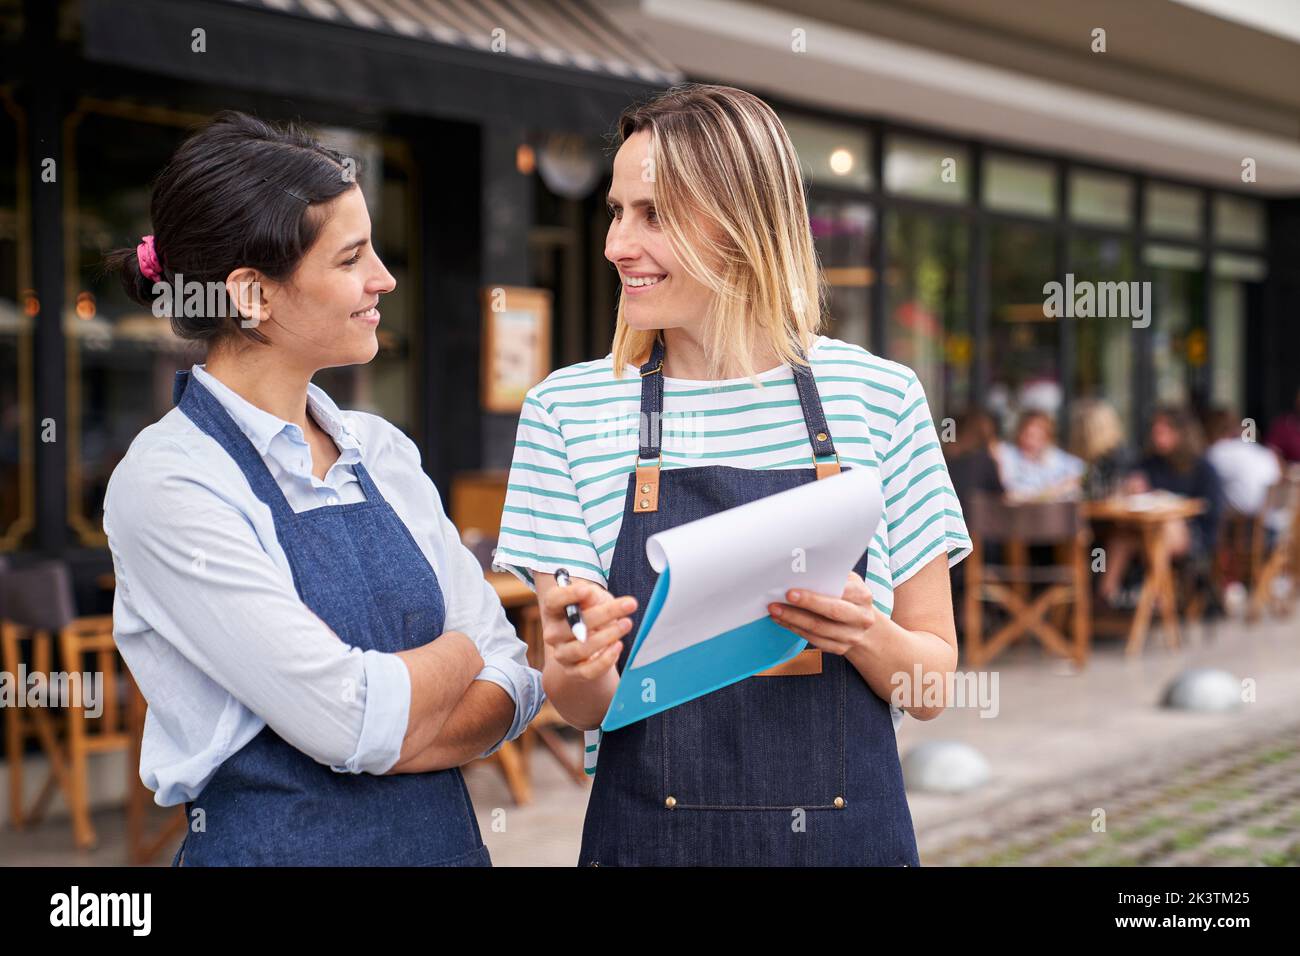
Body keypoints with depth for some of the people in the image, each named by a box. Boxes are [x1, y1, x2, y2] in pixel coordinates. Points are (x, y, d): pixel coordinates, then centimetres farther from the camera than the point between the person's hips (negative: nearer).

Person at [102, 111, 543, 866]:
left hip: (447, 833, 6)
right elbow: (353, 715, -22)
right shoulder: (168, 484, -16)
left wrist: (367, 744, -17)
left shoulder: (383, 450, 3)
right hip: (276, 841, -6)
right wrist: (459, 653, -4)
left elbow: (511, 680, -1)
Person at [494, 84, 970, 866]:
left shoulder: (877, 396, -2)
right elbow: (581, 707, 0)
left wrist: (865, 636, -17)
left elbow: (932, 685, 2)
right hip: (649, 836, 0)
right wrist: (578, 669, -20)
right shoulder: (568, 408, -1)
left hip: (848, 831, 0)